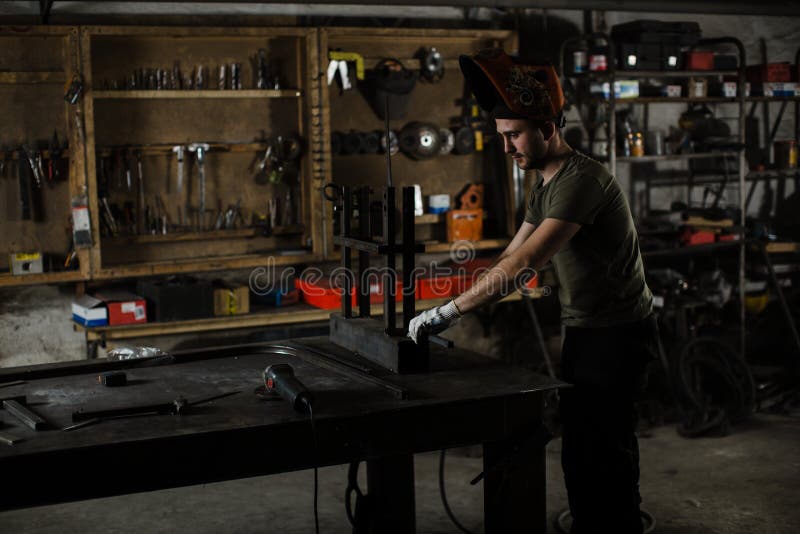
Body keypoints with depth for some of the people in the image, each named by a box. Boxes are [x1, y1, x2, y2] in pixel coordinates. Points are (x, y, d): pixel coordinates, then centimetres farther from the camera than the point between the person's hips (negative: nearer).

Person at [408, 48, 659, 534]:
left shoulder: (582, 179, -22)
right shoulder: (545, 187, 10)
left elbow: (523, 263, -31)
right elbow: (510, 258, 10)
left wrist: (450, 311, -30)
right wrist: (453, 310, -1)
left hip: (618, 333, -9)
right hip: (582, 330, 9)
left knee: (604, 453, -4)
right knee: (578, 449, 14)